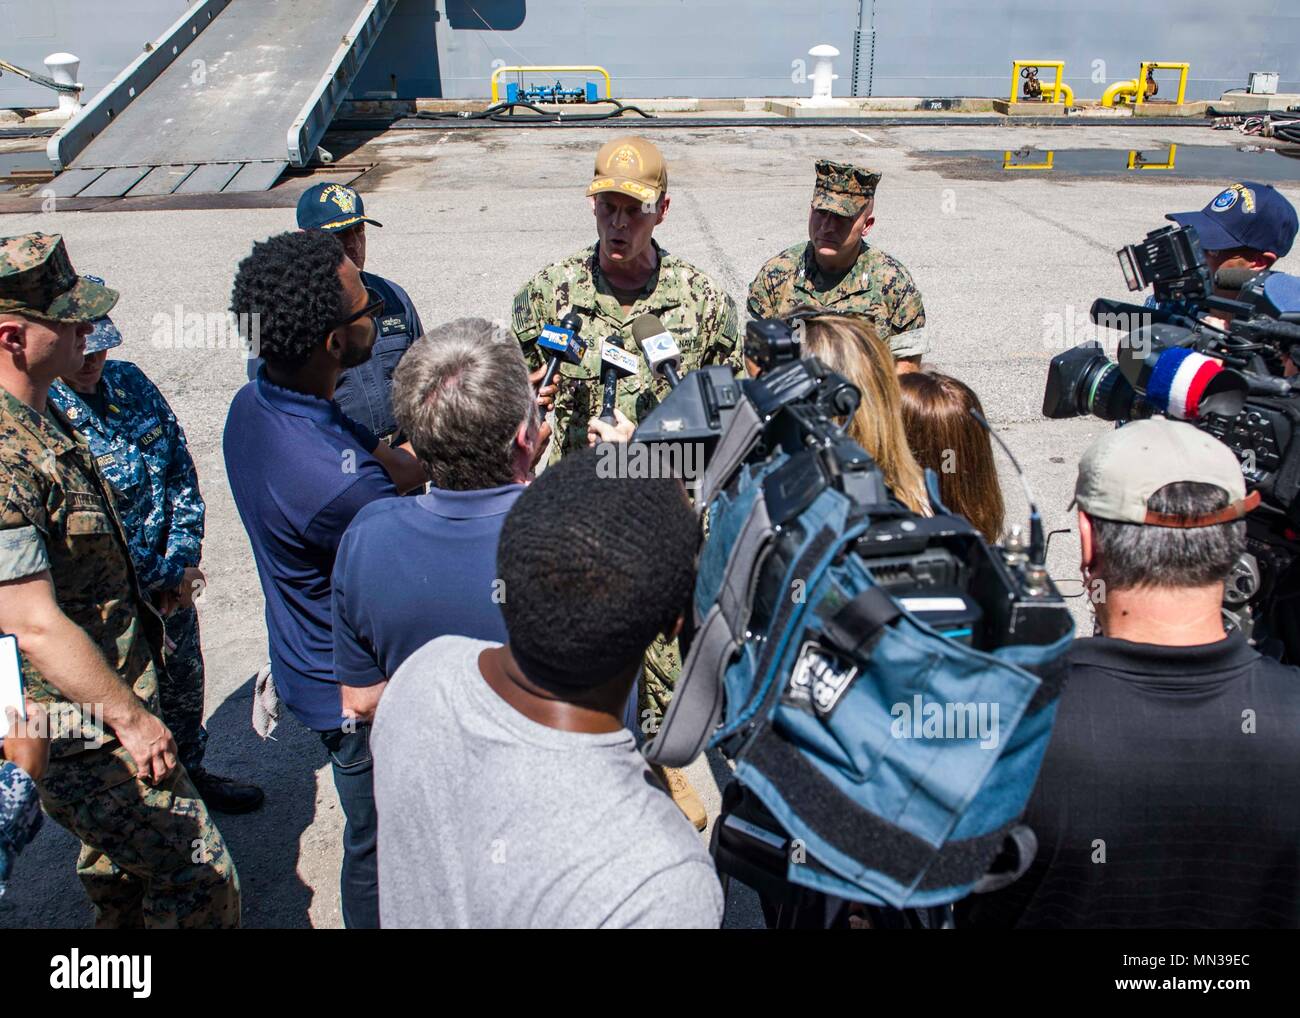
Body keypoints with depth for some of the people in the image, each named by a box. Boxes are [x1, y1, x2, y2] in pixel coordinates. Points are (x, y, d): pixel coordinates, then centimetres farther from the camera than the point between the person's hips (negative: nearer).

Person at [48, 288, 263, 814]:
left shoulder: (129, 381, -3)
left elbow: (182, 470, 1)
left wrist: (183, 560, -7)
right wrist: (160, 579, -15)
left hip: (173, 583, 6)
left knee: (185, 683, 23)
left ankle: (191, 773, 47)